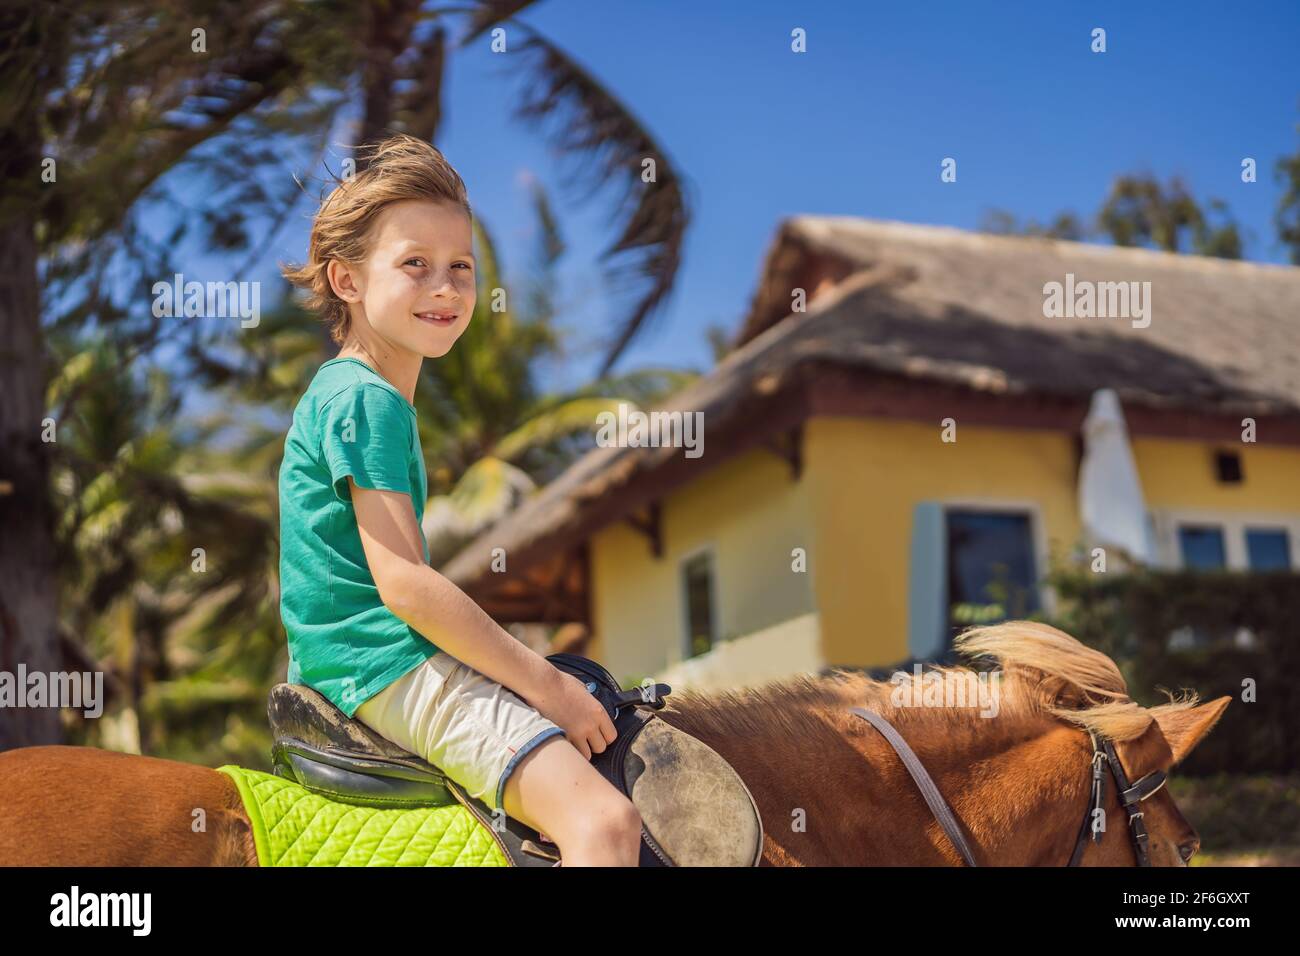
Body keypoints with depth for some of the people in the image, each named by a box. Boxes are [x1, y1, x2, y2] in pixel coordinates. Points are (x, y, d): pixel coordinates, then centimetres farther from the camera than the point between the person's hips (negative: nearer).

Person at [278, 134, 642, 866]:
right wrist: (545, 682, -18)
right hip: (389, 668, -11)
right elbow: (403, 582, -22)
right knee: (607, 819, -24)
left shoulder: (342, 390, 16)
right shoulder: (368, 400, -15)